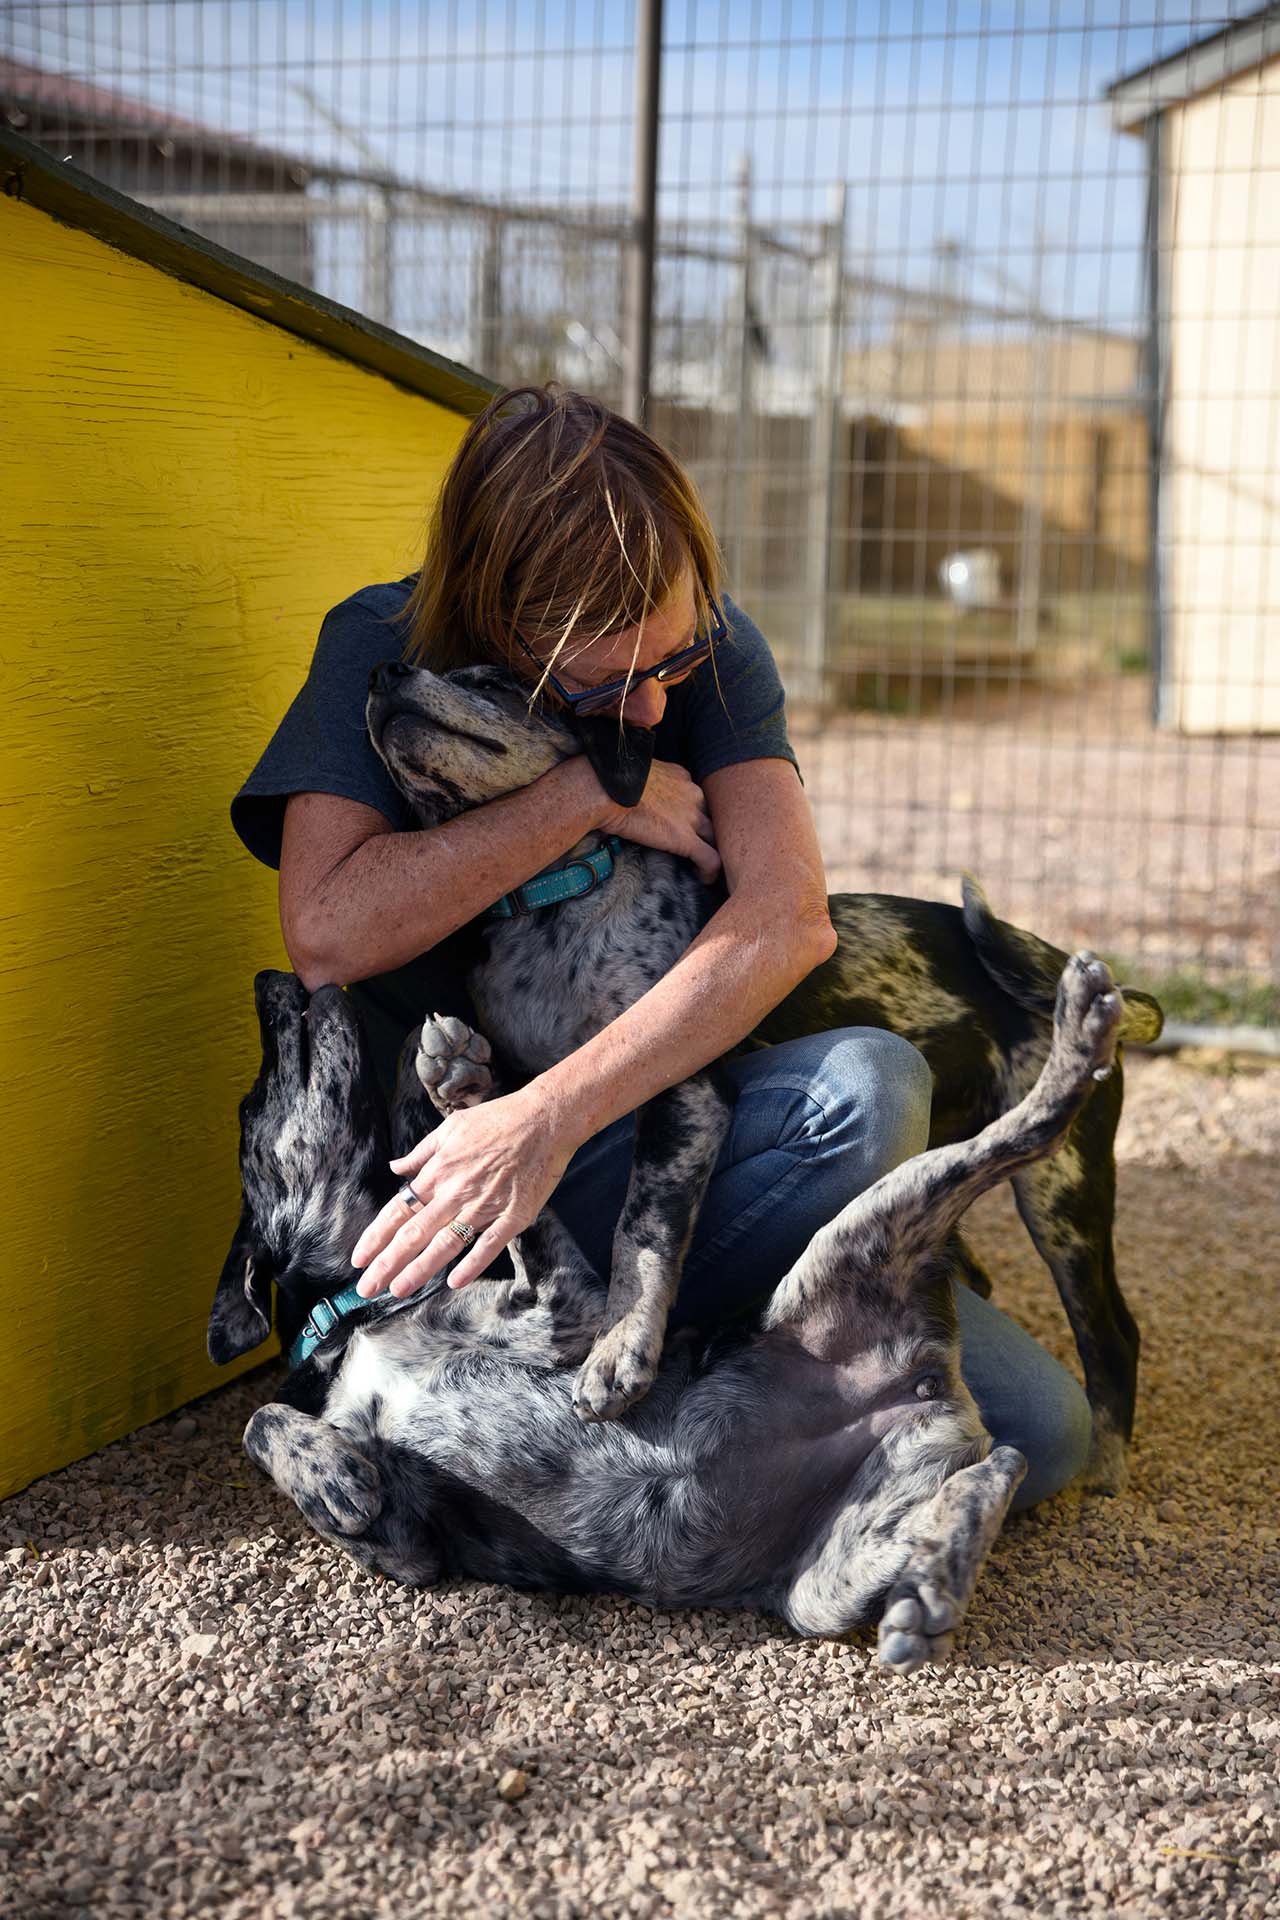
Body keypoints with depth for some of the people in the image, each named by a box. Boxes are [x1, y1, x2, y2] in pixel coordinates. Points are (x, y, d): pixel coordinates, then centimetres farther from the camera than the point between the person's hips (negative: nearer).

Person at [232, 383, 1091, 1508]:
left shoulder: (710, 646, -3)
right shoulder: (382, 647, -7)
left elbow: (788, 918, -19)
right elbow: (327, 932, -21)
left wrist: (552, 1113, -33)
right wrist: (589, 793, -20)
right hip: (441, 1151, -4)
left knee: (1042, 1432, -9)